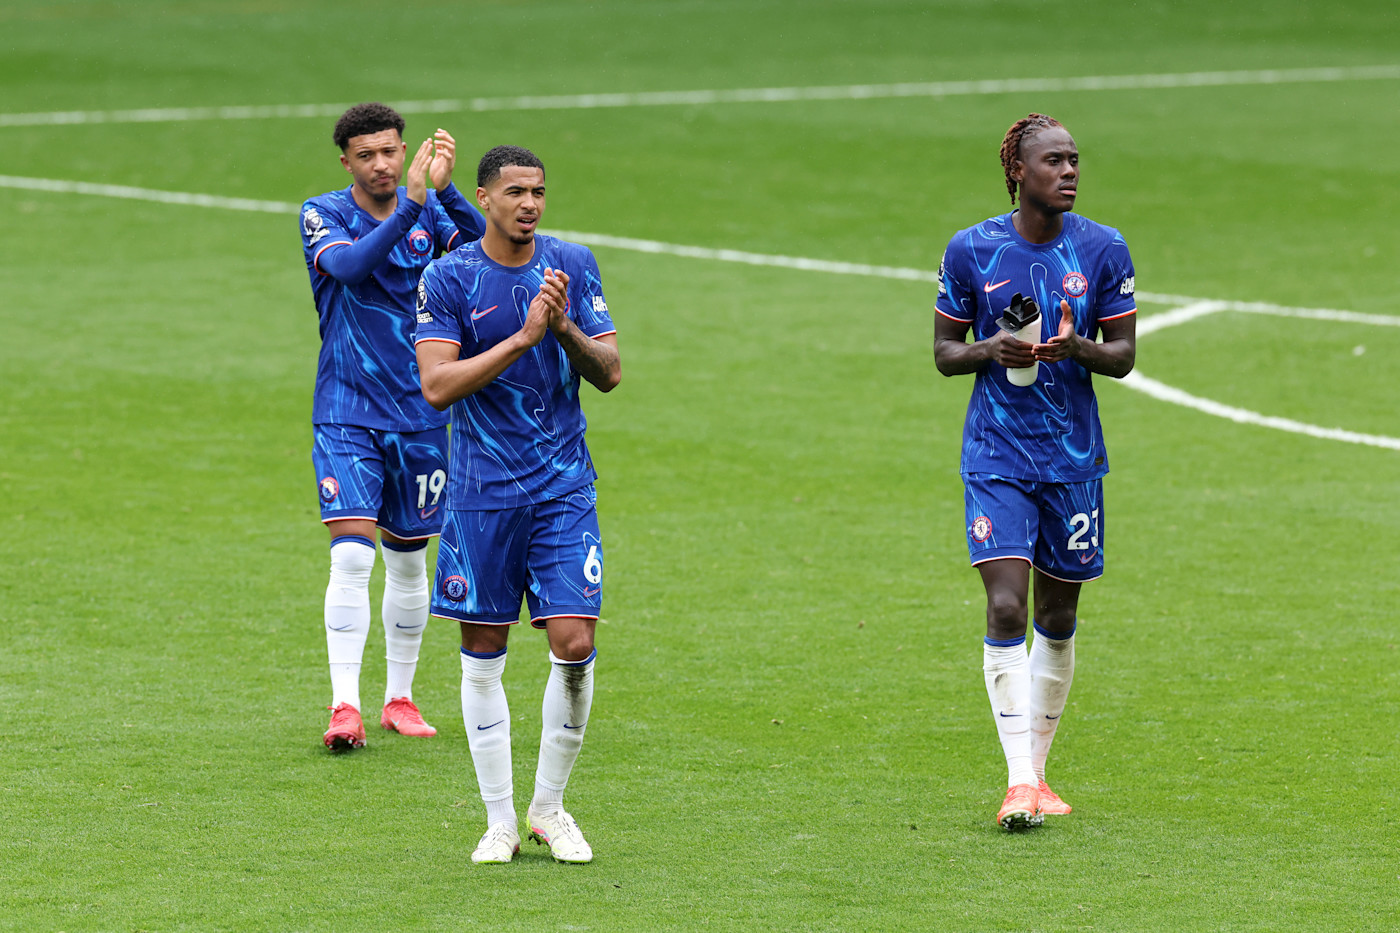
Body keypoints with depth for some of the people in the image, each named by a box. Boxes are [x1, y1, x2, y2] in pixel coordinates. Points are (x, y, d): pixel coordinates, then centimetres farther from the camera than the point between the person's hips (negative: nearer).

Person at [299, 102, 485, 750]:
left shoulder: (431, 210, 2)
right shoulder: (323, 215, -6)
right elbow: (351, 265, -27)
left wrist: (444, 188, -31)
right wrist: (412, 202, -37)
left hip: (420, 414, 3)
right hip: (346, 414, -3)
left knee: (408, 560, 11)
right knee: (351, 556, -15)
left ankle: (399, 698, 24)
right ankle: (345, 705, -16)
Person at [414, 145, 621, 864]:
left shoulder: (573, 266, 3)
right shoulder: (448, 279, -5)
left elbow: (610, 373, 2)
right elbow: (437, 385, -15)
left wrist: (565, 328, -17)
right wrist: (523, 336, -21)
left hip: (563, 488, 1)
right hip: (481, 491, -1)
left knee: (573, 644, -7)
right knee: (482, 655, 3)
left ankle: (549, 806, 11)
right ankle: (499, 820, 14)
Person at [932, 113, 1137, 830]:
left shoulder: (1102, 249, 0)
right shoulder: (971, 250, -2)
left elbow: (1123, 356, 3)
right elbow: (944, 353, 5)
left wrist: (1076, 348, -19)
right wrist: (989, 350, -17)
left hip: (1074, 454, 2)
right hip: (996, 454, -2)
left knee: (1057, 615, 10)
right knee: (1005, 608, -15)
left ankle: (1037, 770, 25)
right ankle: (1019, 780, -16)